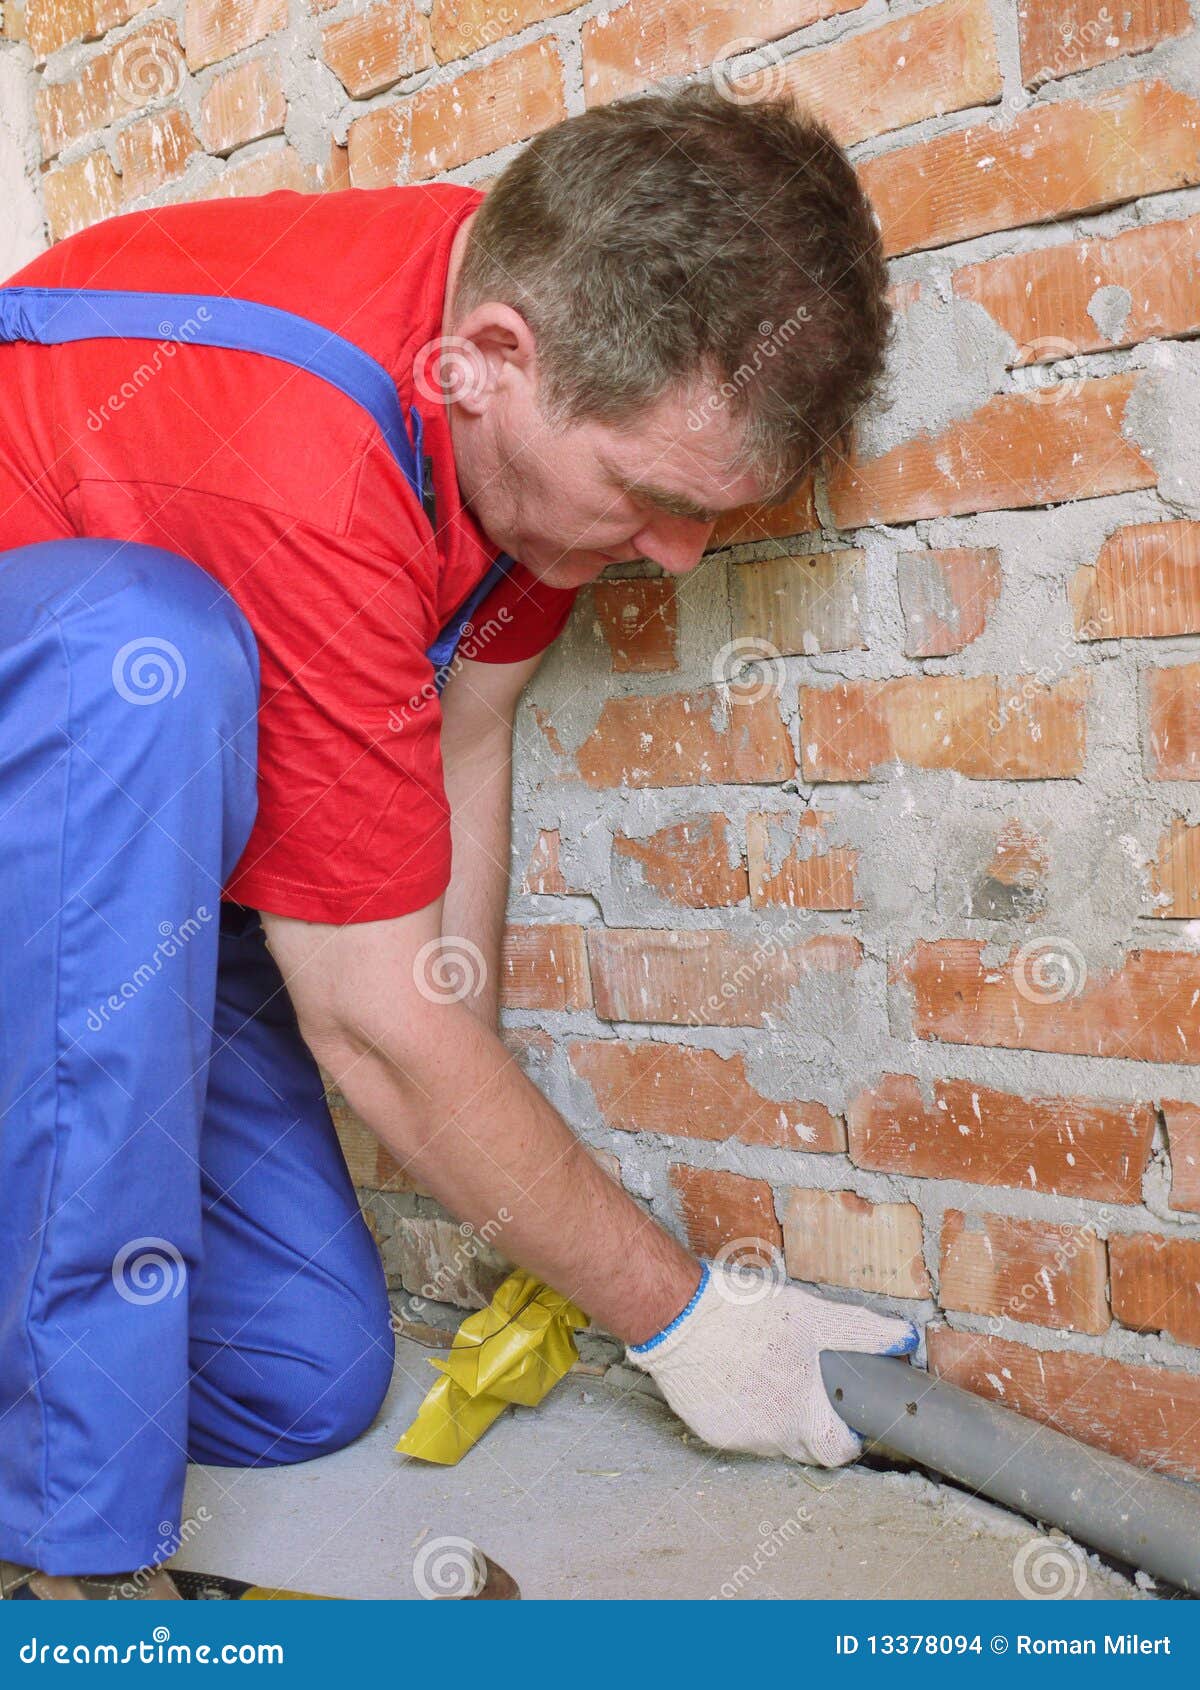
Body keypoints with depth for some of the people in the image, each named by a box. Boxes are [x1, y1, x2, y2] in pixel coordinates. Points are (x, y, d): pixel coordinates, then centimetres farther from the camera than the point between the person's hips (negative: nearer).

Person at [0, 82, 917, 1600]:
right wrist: (679, 1316, -18)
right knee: (139, 662, -42)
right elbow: (377, 1022, -31)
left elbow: (463, 737, -5)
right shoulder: (293, 473, -37)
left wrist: (483, 1185, -4)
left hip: (146, 832, 7)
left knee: (310, 1381, -1)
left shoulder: (544, 315, -12)